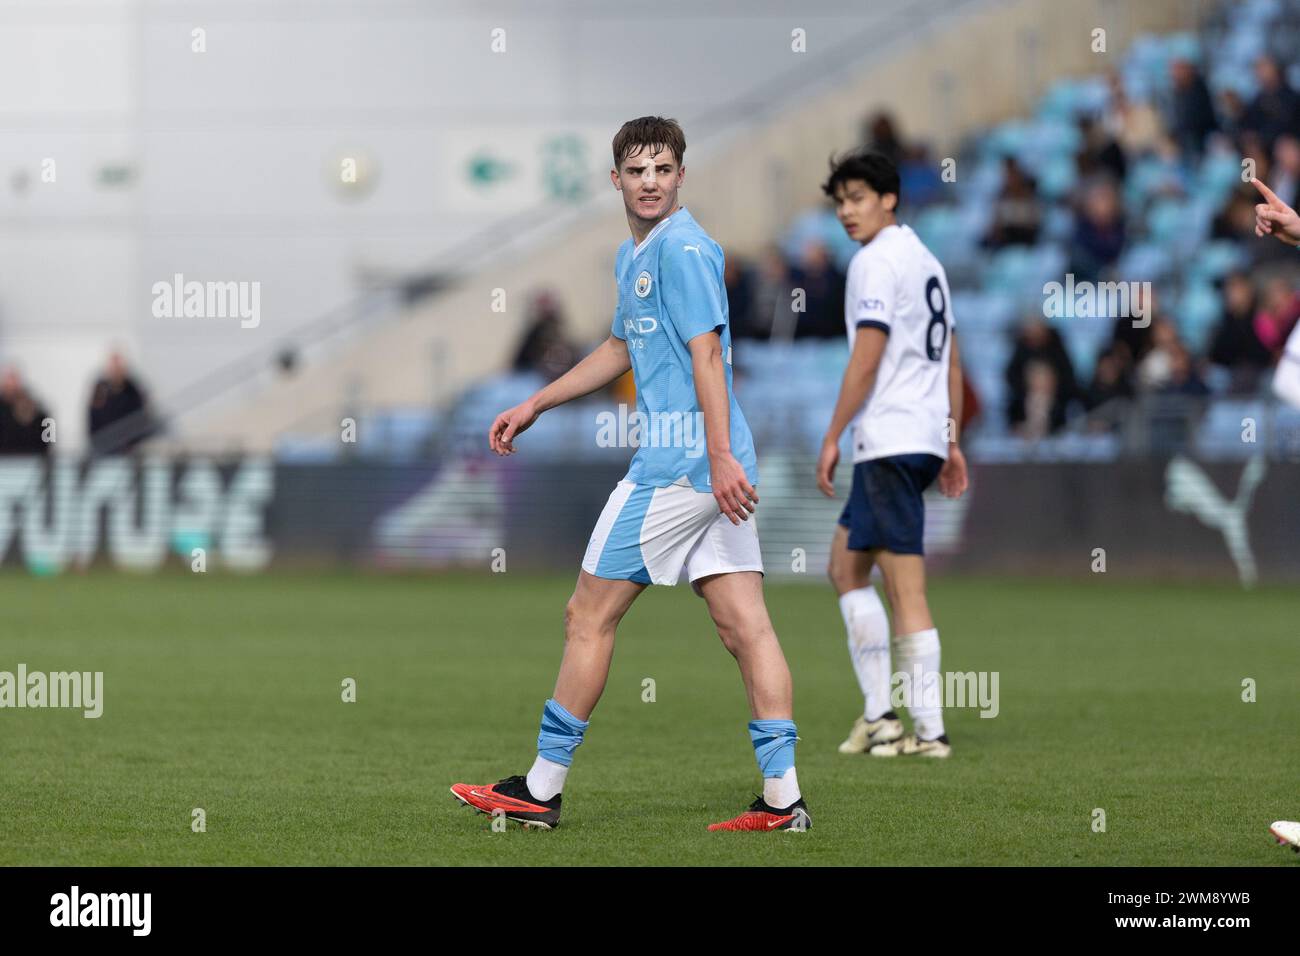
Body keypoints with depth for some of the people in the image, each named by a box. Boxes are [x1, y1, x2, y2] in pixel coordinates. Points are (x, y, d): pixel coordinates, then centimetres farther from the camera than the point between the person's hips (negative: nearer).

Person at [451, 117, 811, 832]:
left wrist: (719, 457, -25)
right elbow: (621, 349, 33)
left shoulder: (682, 248, -11)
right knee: (743, 623, 2)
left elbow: (706, 352, -19)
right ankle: (782, 797, -3)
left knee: (588, 615, 0)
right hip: (714, 472, 9)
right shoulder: (634, 255, 20)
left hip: (676, 469, -9)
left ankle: (541, 790, 7)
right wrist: (533, 407, 36)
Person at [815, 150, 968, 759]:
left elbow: (866, 359, -16)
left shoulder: (876, 261, -10)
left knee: (905, 586, -8)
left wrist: (832, 437, -12)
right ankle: (878, 713, 9)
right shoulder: (926, 262, 19)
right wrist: (952, 442, 22)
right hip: (926, 435, 10)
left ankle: (928, 730, -9)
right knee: (845, 565, 15)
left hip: (889, 439, -10)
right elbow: (950, 360, 21)